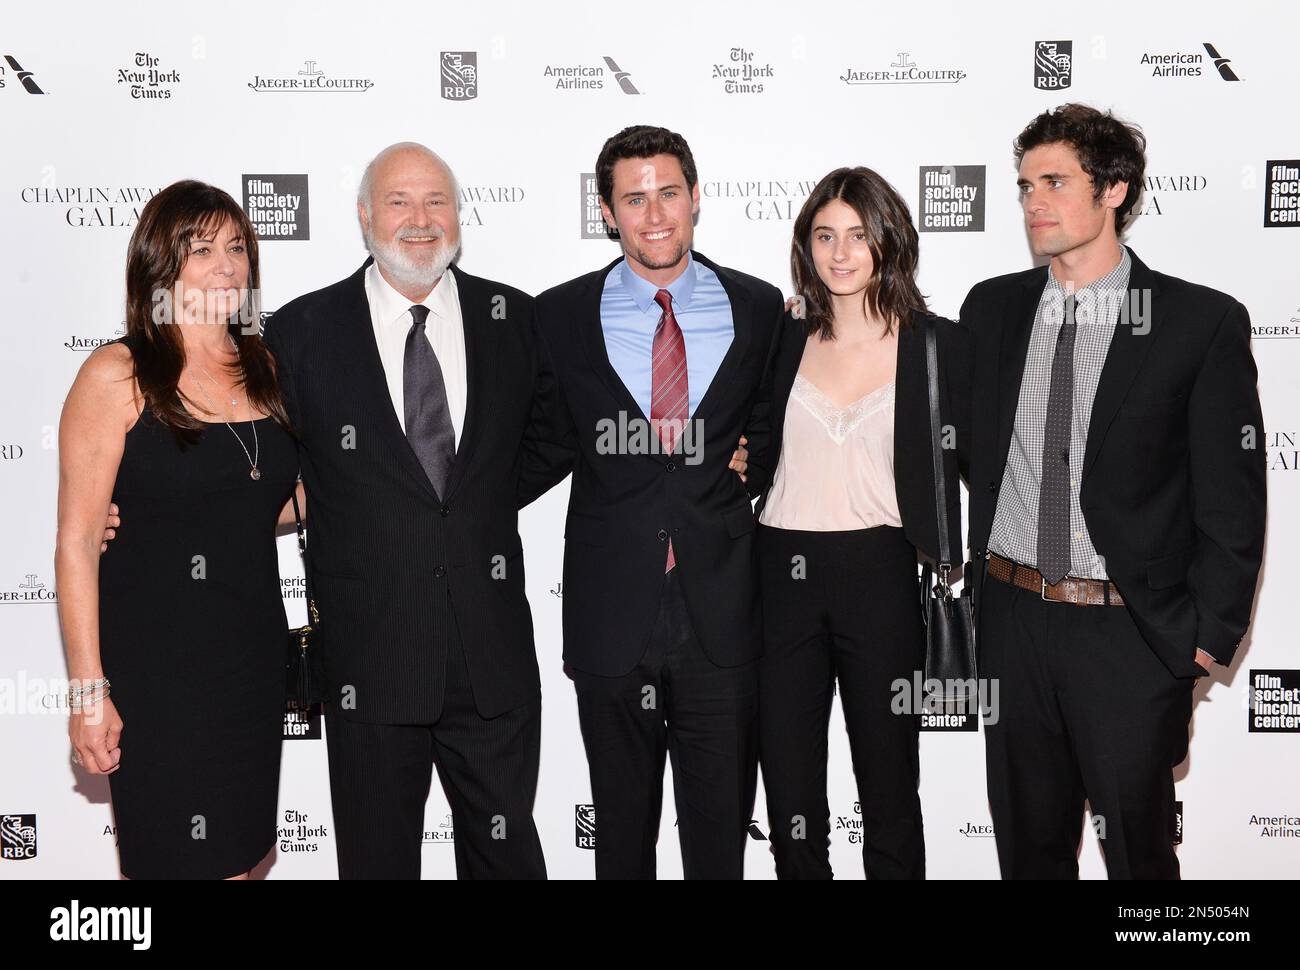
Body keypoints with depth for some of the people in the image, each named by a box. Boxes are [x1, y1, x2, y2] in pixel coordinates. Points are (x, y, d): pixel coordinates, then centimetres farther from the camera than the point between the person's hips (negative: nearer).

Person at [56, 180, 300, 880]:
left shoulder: (262, 369, 8)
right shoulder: (116, 376, -9)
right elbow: (77, 540, -12)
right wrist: (88, 689, -15)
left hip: (255, 657, 6)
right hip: (155, 664, -5)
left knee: (239, 855, 15)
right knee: (178, 859, 3)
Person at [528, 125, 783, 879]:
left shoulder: (759, 308, 3)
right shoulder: (559, 317, 1)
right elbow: (547, 442, 8)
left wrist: (753, 459, 0)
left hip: (722, 610, 0)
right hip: (611, 612, 0)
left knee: (722, 826, 11)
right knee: (621, 826, 15)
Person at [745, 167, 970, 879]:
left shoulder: (938, 344, 1)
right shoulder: (783, 340, 8)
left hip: (881, 574, -2)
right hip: (782, 573, 2)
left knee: (889, 783, 11)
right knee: (789, 790, 10)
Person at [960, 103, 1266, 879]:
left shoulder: (1204, 322, -7)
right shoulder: (992, 308, 5)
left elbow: (1232, 497, -6)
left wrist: (1210, 634, -8)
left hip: (1133, 634, -3)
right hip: (1011, 619, 4)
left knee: (1139, 846, 13)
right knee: (1028, 842, 18)